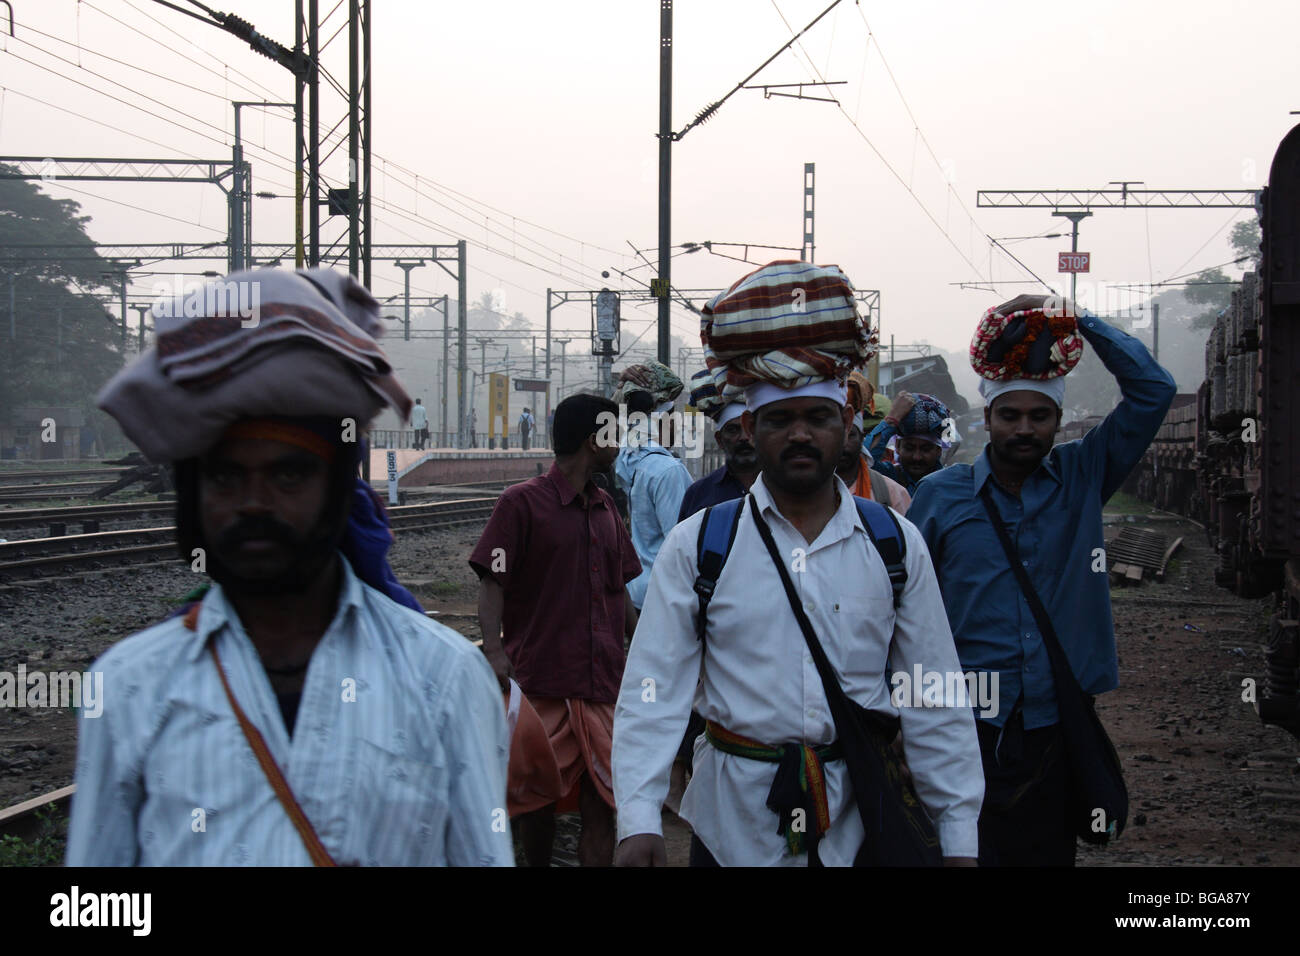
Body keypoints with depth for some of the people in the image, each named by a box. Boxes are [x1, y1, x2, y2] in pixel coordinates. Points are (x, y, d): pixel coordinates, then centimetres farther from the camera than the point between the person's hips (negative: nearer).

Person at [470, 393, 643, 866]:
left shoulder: (605, 508, 17)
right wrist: (494, 651, -23)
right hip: (541, 682, -5)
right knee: (538, 801, 4)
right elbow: (492, 584, -8)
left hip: (602, 685, 5)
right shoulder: (522, 502, -3)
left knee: (601, 806, -2)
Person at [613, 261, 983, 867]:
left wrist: (957, 838, 0)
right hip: (733, 823, -1)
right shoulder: (696, 544, -2)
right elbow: (653, 691, -6)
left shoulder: (897, 544, 3)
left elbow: (934, 702, 4)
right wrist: (638, 821, -17)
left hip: (862, 821, 1)